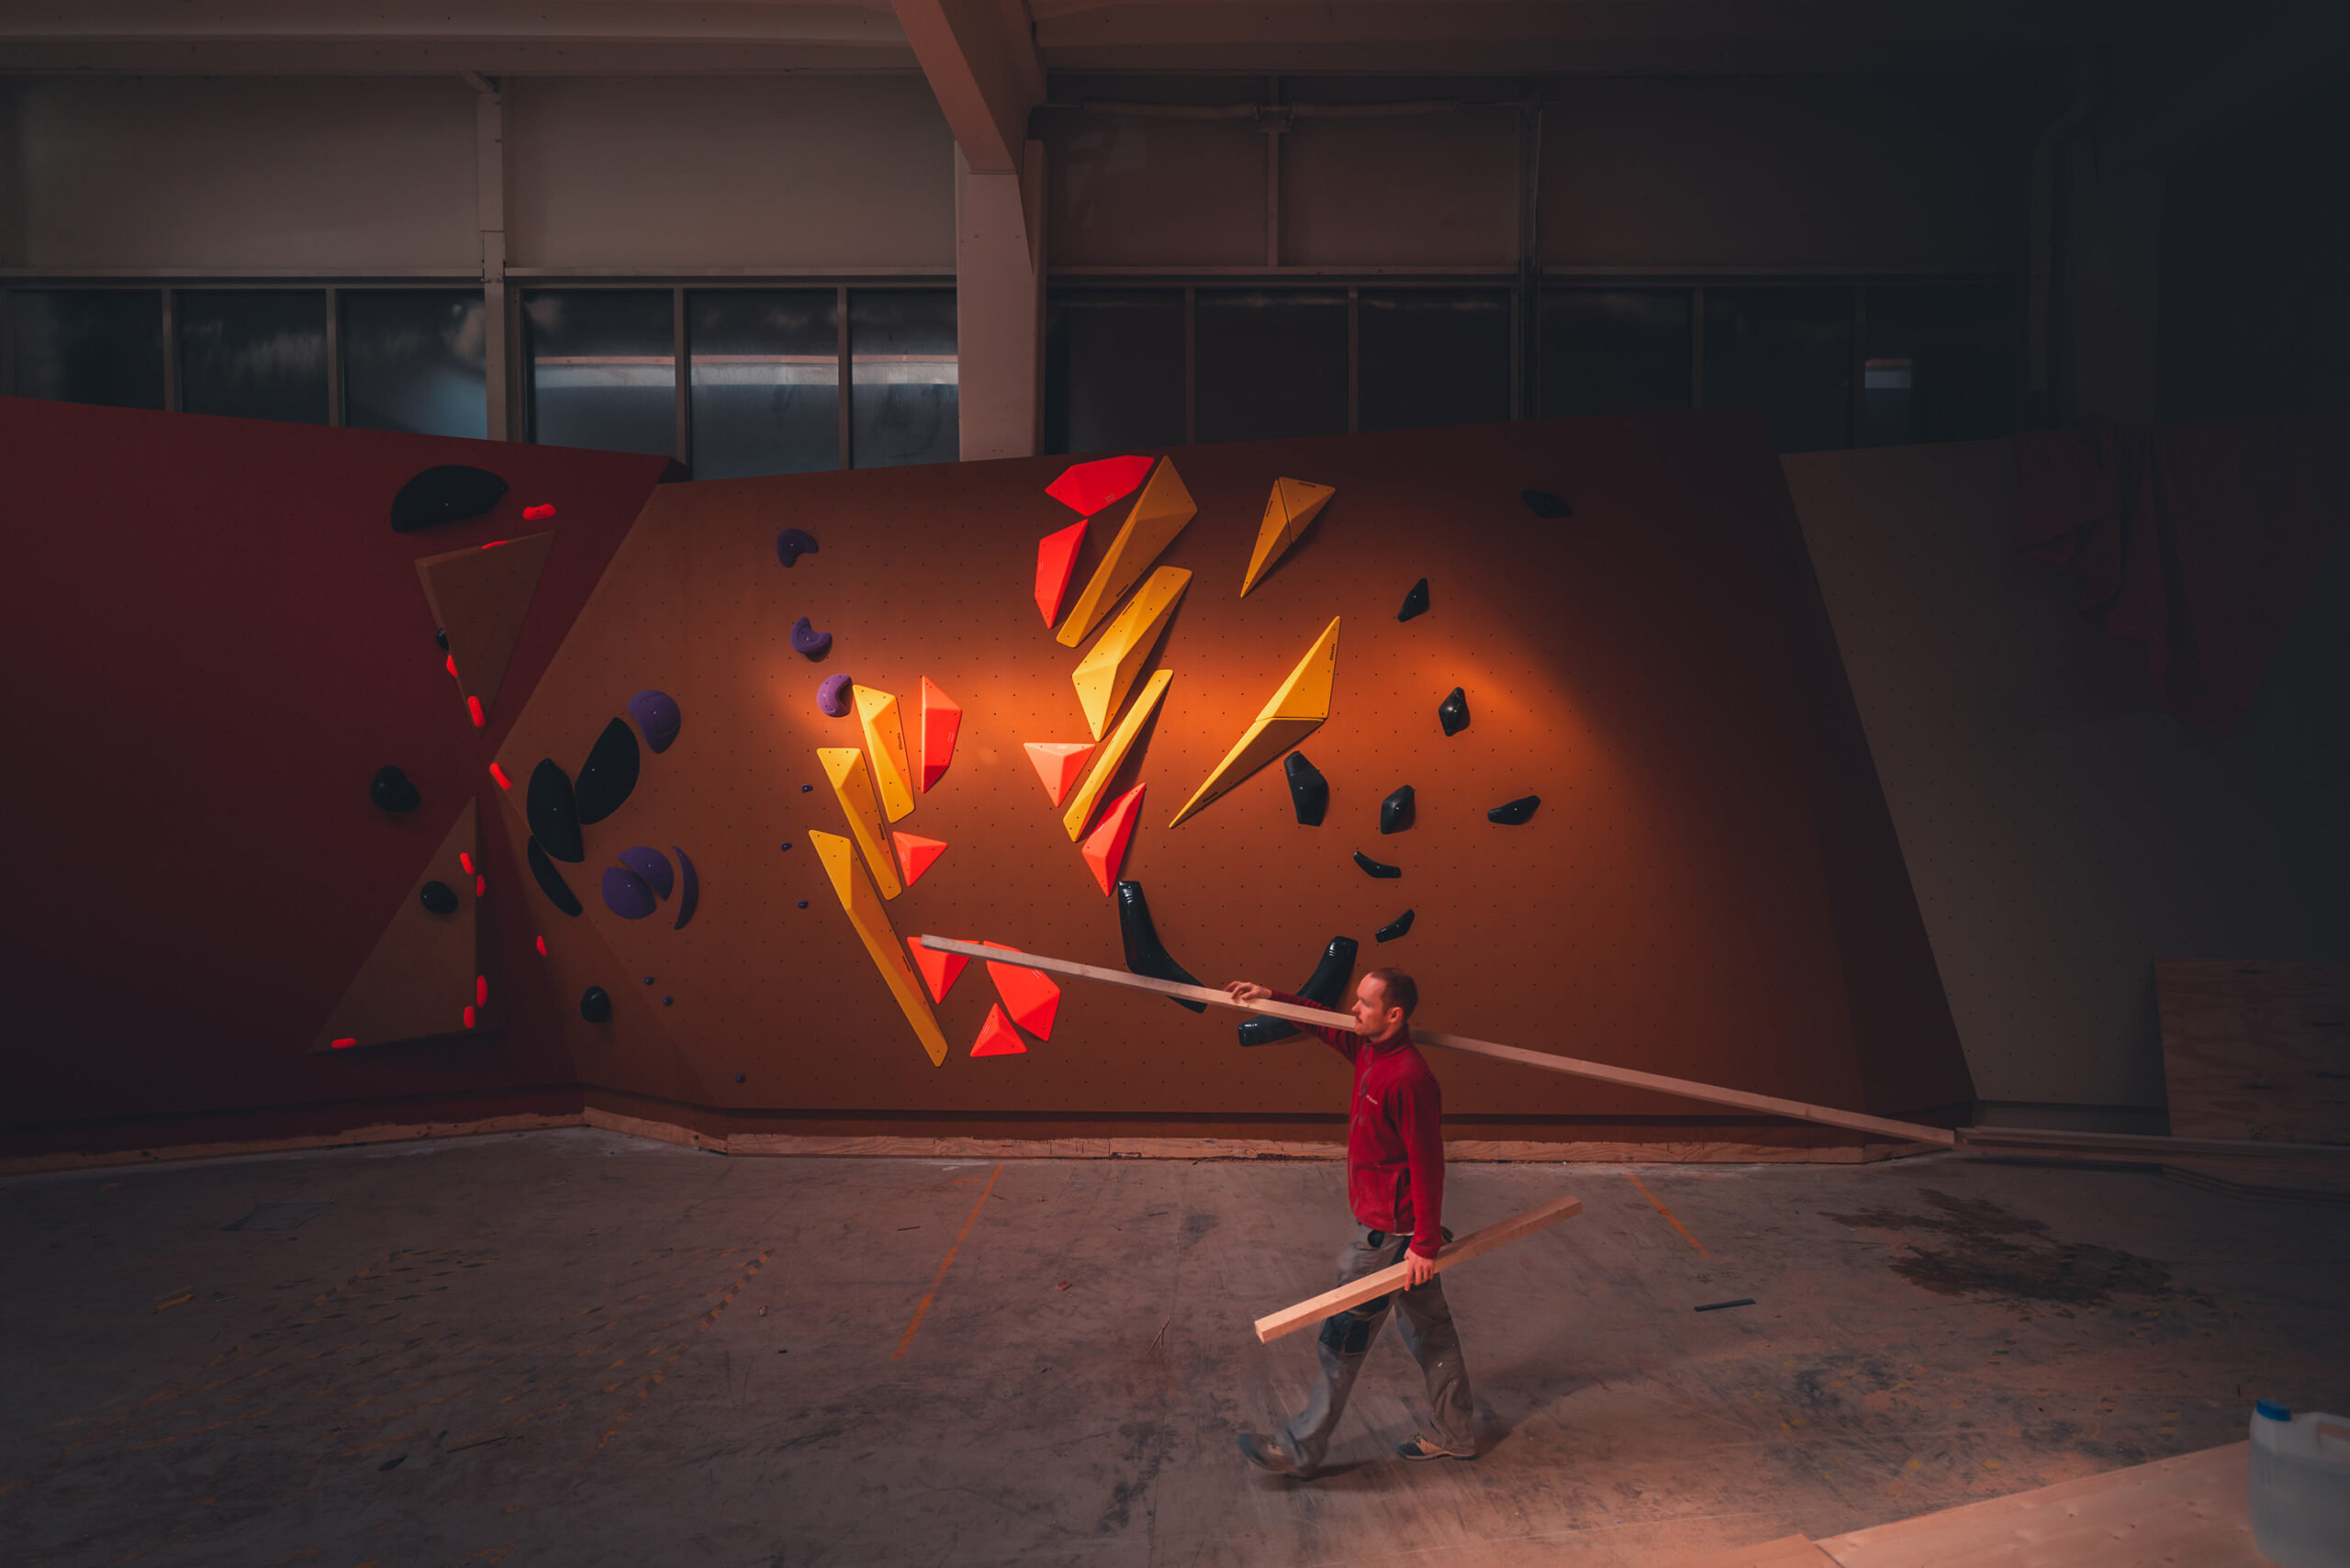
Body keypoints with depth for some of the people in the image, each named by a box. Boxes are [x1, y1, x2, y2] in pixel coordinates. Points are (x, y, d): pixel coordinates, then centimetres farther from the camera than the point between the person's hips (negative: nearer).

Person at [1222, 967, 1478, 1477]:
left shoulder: (1409, 1078, -27)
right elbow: (1325, 1024, 19)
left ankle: (1300, 1449, 18)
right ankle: (1455, 1435, 36)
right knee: (1429, 1327, 20)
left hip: (1388, 1233, -9)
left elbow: (1428, 1165, -25)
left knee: (1343, 1338, 4)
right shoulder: (1368, 1050, 0)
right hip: (1390, 1224, 9)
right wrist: (1272, 997, 12)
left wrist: (1425, 1244, -21)